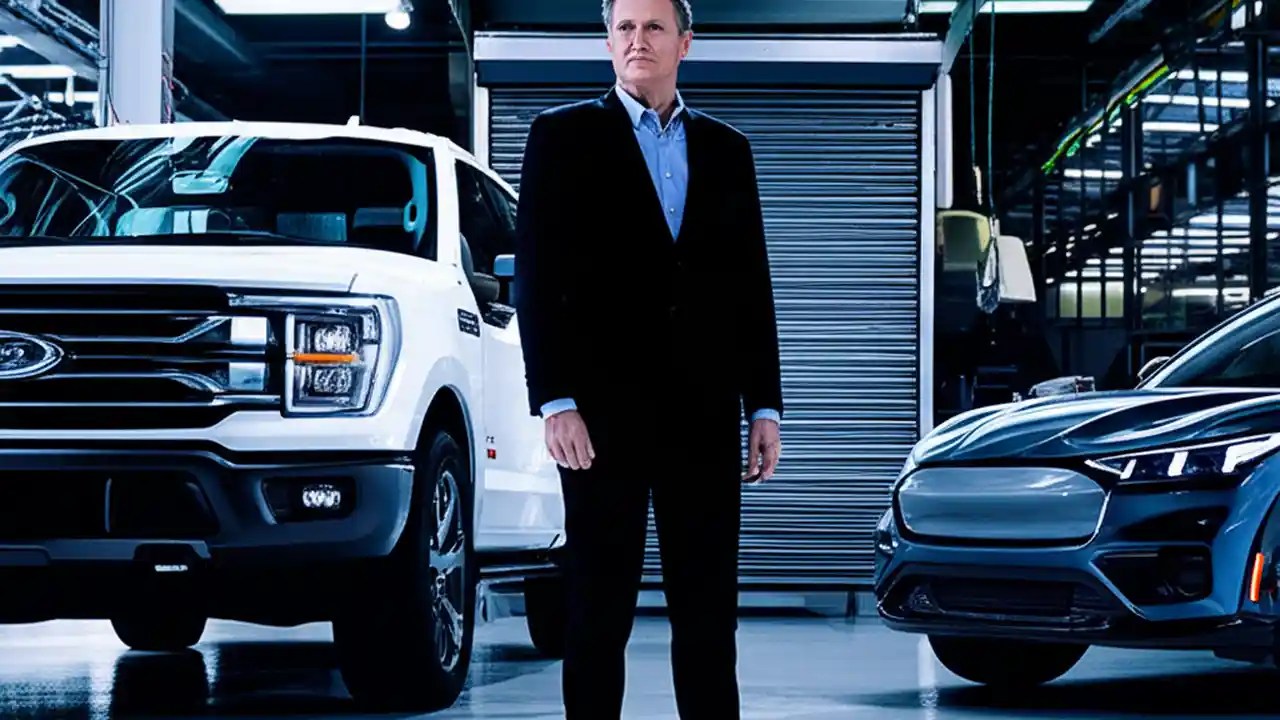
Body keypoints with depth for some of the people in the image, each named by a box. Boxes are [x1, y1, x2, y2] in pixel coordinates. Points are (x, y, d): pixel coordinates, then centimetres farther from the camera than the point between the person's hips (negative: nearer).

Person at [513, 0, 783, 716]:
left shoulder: (727, 148, 14)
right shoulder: (564, 134, 4)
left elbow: (752, 286, 13)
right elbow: (538, 275, -3)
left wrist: (765, 407, 7)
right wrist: (555, 401, -12)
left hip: (704, 414, 3)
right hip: (605, 409, -3)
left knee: (710, 610, 4)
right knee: (599, 609, 1)